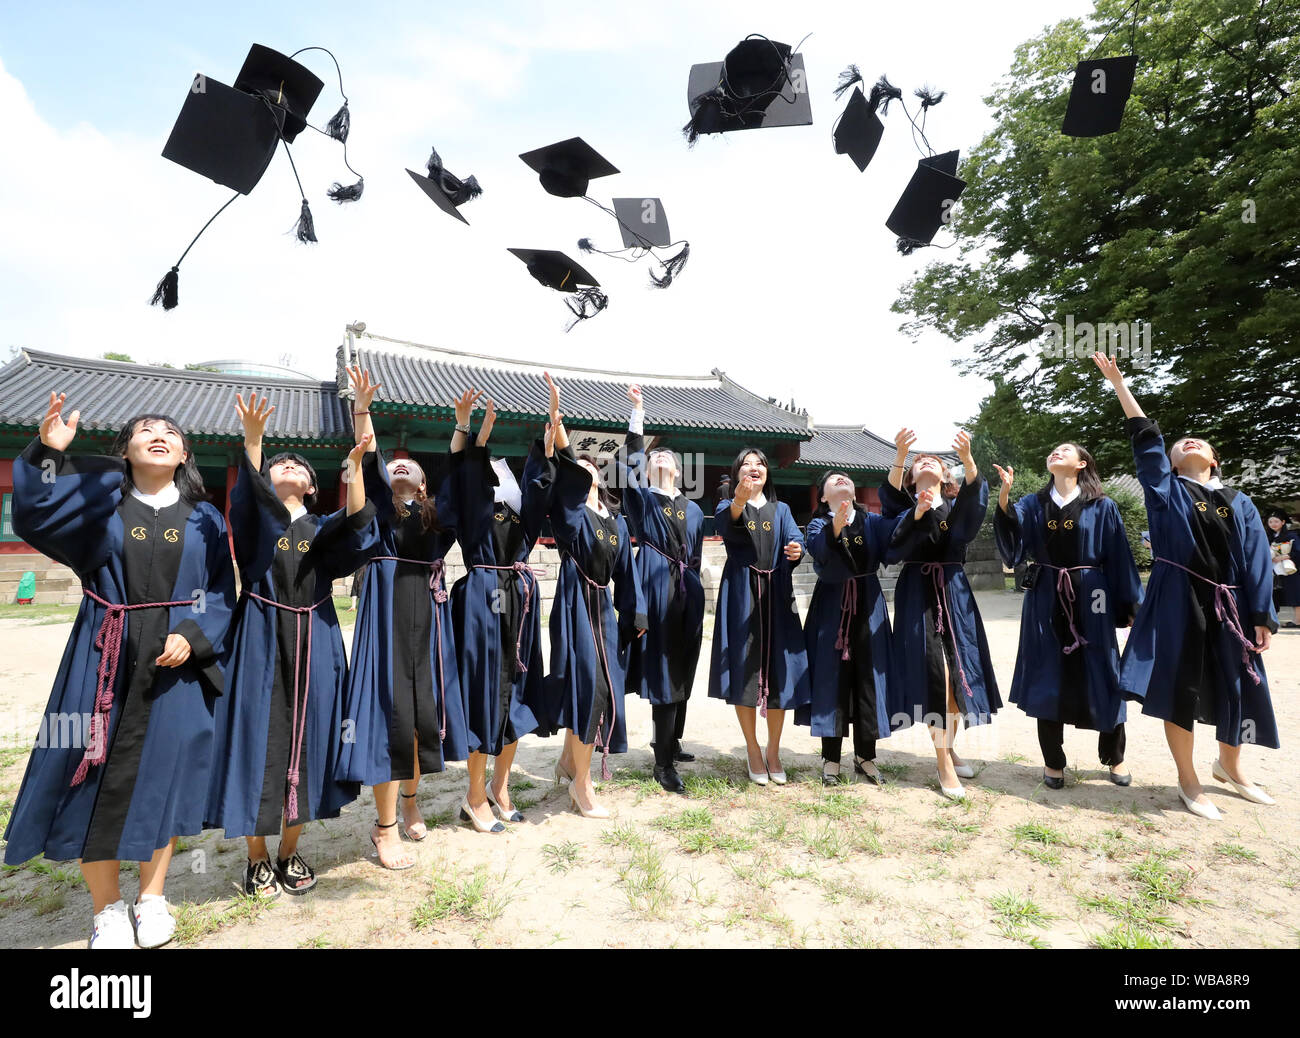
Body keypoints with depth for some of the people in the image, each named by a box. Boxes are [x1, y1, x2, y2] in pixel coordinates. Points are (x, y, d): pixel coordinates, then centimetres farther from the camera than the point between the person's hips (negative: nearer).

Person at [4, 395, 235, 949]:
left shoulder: (204, 519, 7)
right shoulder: (100, 502, 7)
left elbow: (220, 593, 3)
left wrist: (192, 634, -12)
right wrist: (48, 453, -22)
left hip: (177, 657, 1)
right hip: (106, 658, 0)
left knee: (163, 772, 7)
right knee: (98, 772, 2)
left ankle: (151, 897, 26)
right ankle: (107, 907, 22)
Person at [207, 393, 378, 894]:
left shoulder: (322, 528, 12)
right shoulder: (257, 519, 6)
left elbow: (357, 521, -11)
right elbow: (250, 492, -18)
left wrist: (355, 463, -24)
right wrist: (253, 439, -35)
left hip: (313, 647, 2)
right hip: (263, 642, -2)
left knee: (304, 741, 8)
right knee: (261, 741, 2)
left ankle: (290, 852, 25)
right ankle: (257, 859, 20)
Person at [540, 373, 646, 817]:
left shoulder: (617, 522, 14)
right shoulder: (570, 510, -2)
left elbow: (625, 572, 14)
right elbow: (561, 464, -16)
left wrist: (635, 614, 9)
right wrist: (555, 413, -27)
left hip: (604, 609, 6)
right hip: (575, 604, -6)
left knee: (601, 687, 12)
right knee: (587, 687, -6)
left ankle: (568, 761, 35)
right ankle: (583, 786, 8)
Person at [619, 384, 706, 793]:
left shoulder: (693, 510, 17)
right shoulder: (642, 499, 7)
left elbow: (696, 559, 17)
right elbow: (630, 461, -9)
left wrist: (695, 598, 15)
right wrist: (638, 414, -12)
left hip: (686, 593, 5)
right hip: (655, 588, -4)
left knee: (680, 671, 12)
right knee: (663, 671, -6)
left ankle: (671, 744, 30)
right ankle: (663, 763, 1)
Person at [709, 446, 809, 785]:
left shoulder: (781, 510, 15)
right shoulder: (728, 506, 7)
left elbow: (795, 539, -3)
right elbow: (725, 526, -19)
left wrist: (796, 550, -28)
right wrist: (739, 502, -40)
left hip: (776, 595, 2)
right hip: (741, 595, -2)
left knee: (778, 670, 2)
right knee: (744, 670, 0)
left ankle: (773, 751, 19)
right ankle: (753, 750, 17)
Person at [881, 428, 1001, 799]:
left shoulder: (956, 506, 12)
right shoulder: (906, 505, 10)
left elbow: (974, 490, -11)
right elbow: (892, 489, -14)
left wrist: (966, 456, -31)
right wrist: (901, 454, -33)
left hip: (954, 592, 3)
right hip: (917, 593, -3)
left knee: (958, 670, 5)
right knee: (934, 671, -10)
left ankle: (949, 746, 27)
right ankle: (944, 763, 0)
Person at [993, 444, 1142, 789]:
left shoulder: (1102, 507, 2)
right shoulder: (1033, 504, 7)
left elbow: (1120, 559, 1)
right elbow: (1011, 541, -10)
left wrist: (1129, 607, 0)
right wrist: (1004, 496, -23)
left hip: (1090, 601, -1)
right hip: (1047, 602, 1)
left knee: (1099, 677, 7)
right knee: (1049, 678, 5)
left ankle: (1114, 758, 29)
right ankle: (1053, 761, 18)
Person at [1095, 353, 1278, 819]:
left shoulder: (1239, 503, 11)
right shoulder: (1167, 491, 4)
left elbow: (1256, 561, 7)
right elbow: (1146, 439, -3)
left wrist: (1262, 617, 1)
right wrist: (1119, 383, -8)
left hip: (1229, 604, 3)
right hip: (1177, 601, -3)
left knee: (1239, 686, 12)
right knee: (1181, 686, 1)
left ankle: (1229, 765, 38)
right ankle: (1188, 780, 16)